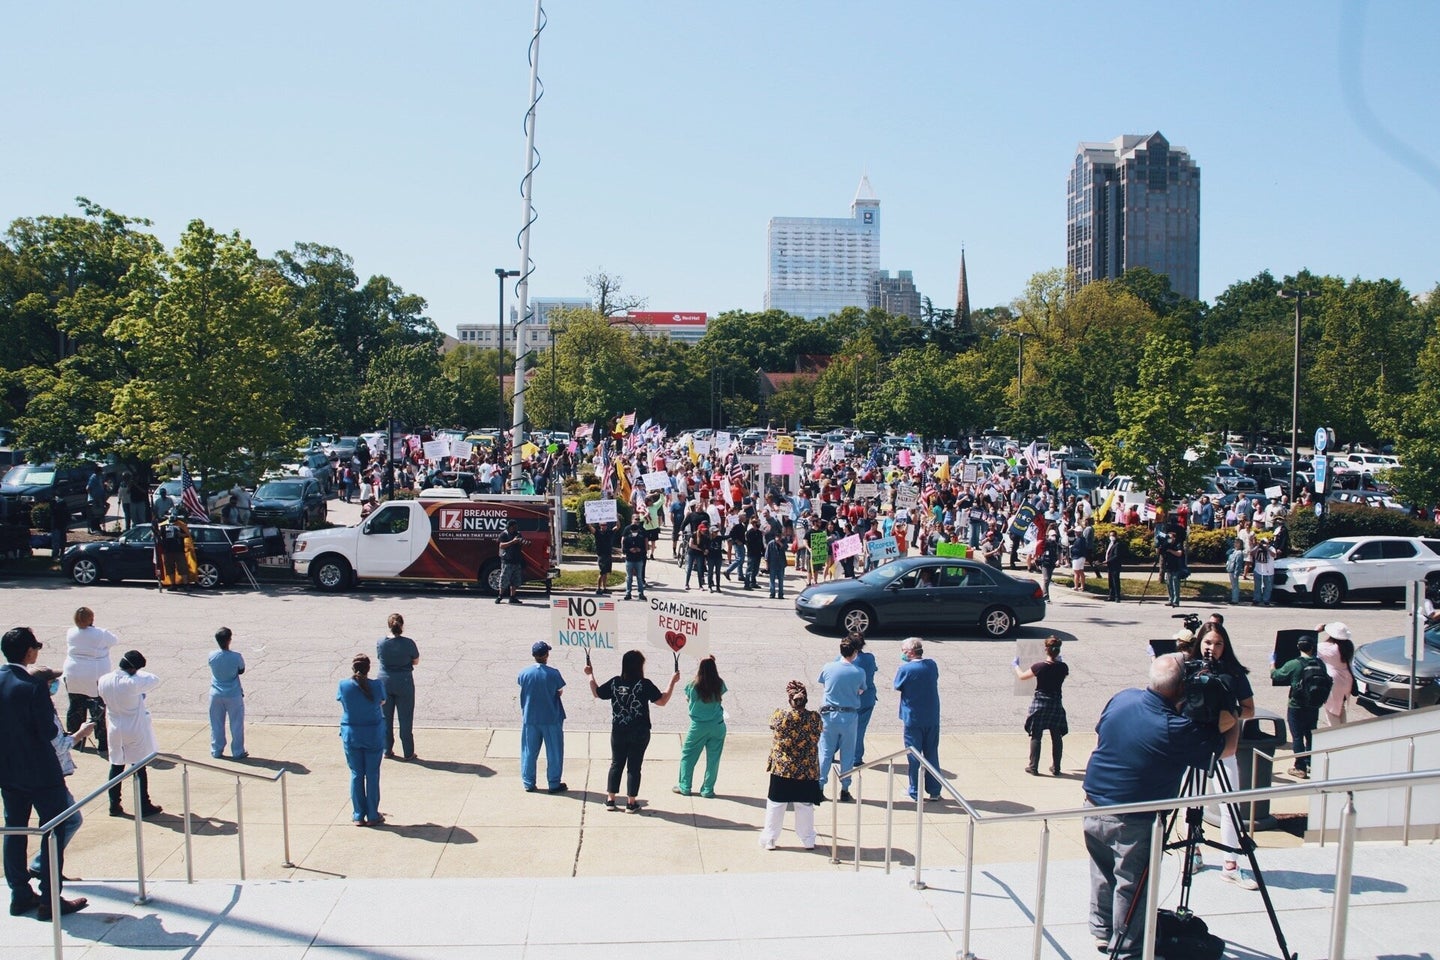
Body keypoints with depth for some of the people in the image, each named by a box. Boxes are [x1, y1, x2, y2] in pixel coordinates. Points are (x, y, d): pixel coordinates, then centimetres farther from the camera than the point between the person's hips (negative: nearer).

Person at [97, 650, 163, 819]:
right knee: (139, 768, 6)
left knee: (116, 767, 16)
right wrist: (139, 672, -3)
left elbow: (105, 699, 8)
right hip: (135, 732, -6)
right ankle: (144, 806, 14)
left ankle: (114, 806, 24)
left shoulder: (103, 681, -7)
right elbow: (155, 680, -15)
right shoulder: (132, 683, -27)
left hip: (115, 732, 6)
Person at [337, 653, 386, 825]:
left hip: (351, 736, 1)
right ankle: (372, 816, 14)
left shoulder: (344, 685, -11)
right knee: (372, 775, 9)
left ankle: (358, 816, 17)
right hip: (373, 736, -1)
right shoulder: (377, 685, -14)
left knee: (356, 775, 12)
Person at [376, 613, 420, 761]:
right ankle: (408, 753, 14)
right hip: (404, 683, -2)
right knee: (406, 718, 8)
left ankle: (387, 750, 22)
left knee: (386, 718, 16)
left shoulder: (380, 643, -9)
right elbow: (416, 661, -3)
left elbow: (379, 658, 6)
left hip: (385, 683, 2)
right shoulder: (408, 643, -16)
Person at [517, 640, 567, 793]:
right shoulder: (553, 673, -15)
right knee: (554, 752, 10)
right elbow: (560, 691, -3)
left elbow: (523, 690, 5)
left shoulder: (524, 673, -9)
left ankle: (528, 783, 20)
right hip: (551, 719, -2)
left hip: (530, 719, 2)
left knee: (529, 752, 14)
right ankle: (554, 784, 15)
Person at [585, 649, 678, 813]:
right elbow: (662, 701, -10)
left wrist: (590, 675, 23)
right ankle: (631, 802, 11)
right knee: (633, 767, 6)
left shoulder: (614, 682, -4)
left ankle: (610, 799, 18)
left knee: (616, 764, 15)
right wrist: (672, 682, -2)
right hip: (639, 733, -3)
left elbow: (596, 693, 10)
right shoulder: (644, 684, -14)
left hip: (618, 732, 3)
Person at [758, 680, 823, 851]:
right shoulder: (815, 718, -10)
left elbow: (775, 742, 2)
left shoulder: (778, 717, -12)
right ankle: (808, 840, 23)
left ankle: (769, 839, 18)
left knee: (775, 805, 11)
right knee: (805, 806, 14)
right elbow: (815, 740, 4)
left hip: (781, 769, -1)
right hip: (807, 771, 1)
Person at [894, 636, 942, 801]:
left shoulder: (906, 669, -15)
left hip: (912, 720, -4)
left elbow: (897, 686, -1)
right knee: (932, 754, 13)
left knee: (914, 756, 6)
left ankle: (914, 792, 12)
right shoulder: (932, 665, 0)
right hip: (932, 718, 4)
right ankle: (934, 791, 17)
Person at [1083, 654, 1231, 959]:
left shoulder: (1122, 698, -4)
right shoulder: (1177, 730, -22)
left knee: (1103, 873, 22)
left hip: (1093, 806, 6)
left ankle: (1102, 933, 37)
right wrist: (1232, 720, 7)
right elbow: (1227, 746, -9)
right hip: (1131, 821, -6)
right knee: (1131, 884, 9)